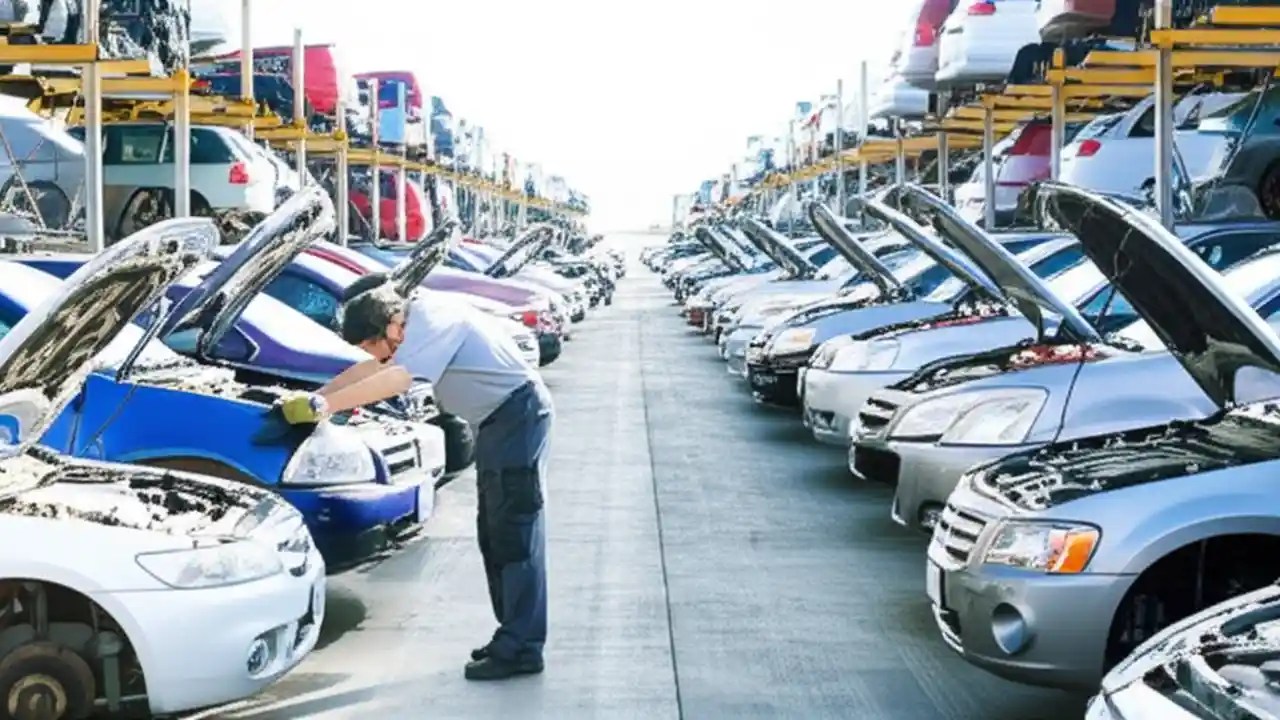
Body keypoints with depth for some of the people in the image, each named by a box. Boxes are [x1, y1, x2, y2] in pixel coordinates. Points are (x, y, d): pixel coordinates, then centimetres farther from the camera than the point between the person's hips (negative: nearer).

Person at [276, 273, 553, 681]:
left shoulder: (433, 322, -23)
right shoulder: (418, 315, 8)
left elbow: (395, 380, -34)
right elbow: (372, 369, 16)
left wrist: (321, 405, -33)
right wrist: (313, 398, 8)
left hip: (518, 413, -11)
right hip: (497, 420, 11)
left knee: (515, 532, -10)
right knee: (494, 532, 13)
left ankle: (521, 648, -8)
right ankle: (513, 635, 18)